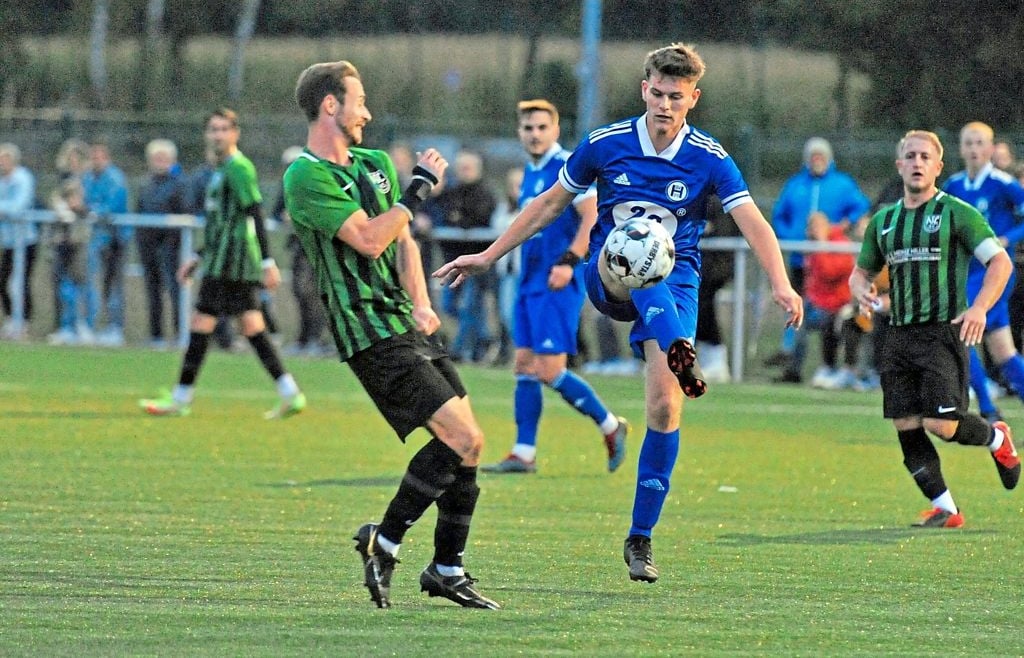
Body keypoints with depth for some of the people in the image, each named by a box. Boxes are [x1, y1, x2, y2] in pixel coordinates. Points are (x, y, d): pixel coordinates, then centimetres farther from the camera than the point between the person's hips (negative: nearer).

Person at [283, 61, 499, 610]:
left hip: (408, 326, 9)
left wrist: (420, 303, 0)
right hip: (372, 336, -9)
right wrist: (419, 187, -10)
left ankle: (446, 570, 17)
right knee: (463, 439, -16)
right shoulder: (306, 177, -11)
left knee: (466, 445, 6)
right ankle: (383, 543, -5)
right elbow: (369, 239, -19)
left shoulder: (374, 165, 16)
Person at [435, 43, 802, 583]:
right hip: (608, 277, 0)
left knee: (665, 405, -15)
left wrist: (781, 286, -30)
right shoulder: (605, 145, -1)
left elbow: (754, 224, -13)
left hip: (675, 282, 0)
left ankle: (640, 539, -2)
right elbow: (550, 204, 10)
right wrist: (488, 256, 10)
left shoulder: (709, 159, -4)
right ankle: (679, 350, -66)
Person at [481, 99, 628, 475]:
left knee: (550, 371, -11)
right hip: (530, 283, 9)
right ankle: (524, 454, 8)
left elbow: (593, 217, -18)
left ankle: (610, 427, 5)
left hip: (556, 285, -9)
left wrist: (569, 261, -24)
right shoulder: (531, 172, 15)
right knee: (524, 367, 6)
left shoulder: (567, 168, -11)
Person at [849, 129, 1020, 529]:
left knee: (941, 425, -15)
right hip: (899, 336, 6)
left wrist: (979, 308, -21)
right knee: (906, 429, -2)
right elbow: (861, 271, 26)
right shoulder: (884, 221, 15)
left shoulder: (956, 213, -2)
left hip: (944, 332, -6)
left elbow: (1000, 261, -6)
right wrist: (862, 291, 2)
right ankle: (945, 509, 7)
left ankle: (996, 437, 16)